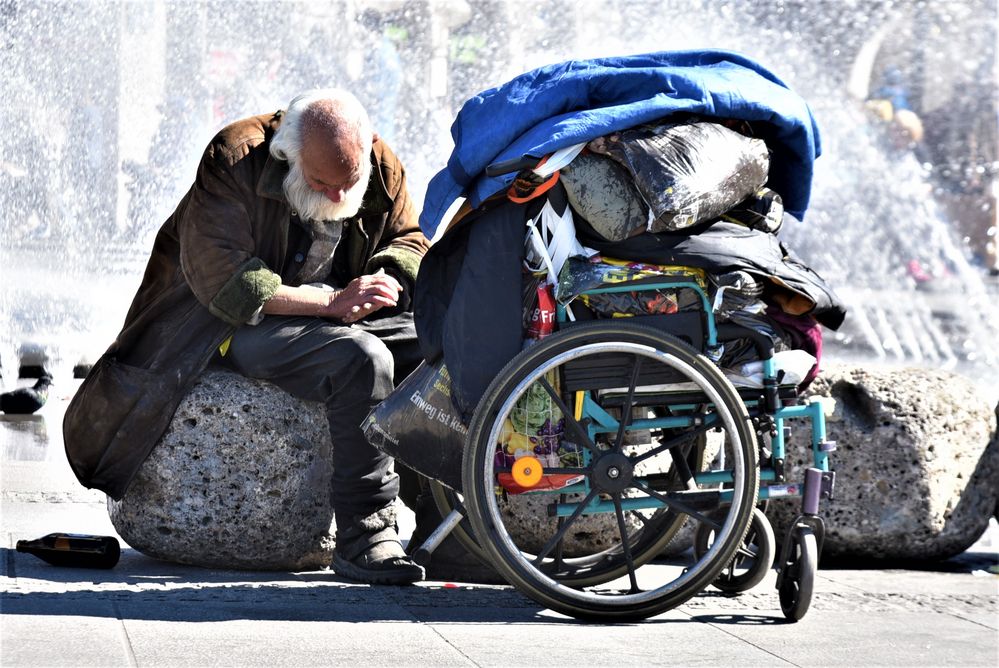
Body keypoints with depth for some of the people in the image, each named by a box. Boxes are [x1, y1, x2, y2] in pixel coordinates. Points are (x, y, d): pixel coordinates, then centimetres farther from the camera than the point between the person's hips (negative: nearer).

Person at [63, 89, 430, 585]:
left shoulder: (383, 168, -2)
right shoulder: (235, 159, -20)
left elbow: (409, 241, 11)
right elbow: (222, 281, -26)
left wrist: (381, 280, -15)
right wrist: (332, 302, -29)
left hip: (342, 316, 6)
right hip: (239, 323, -6)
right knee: (361, 358, -33)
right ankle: (364, 537, -32)